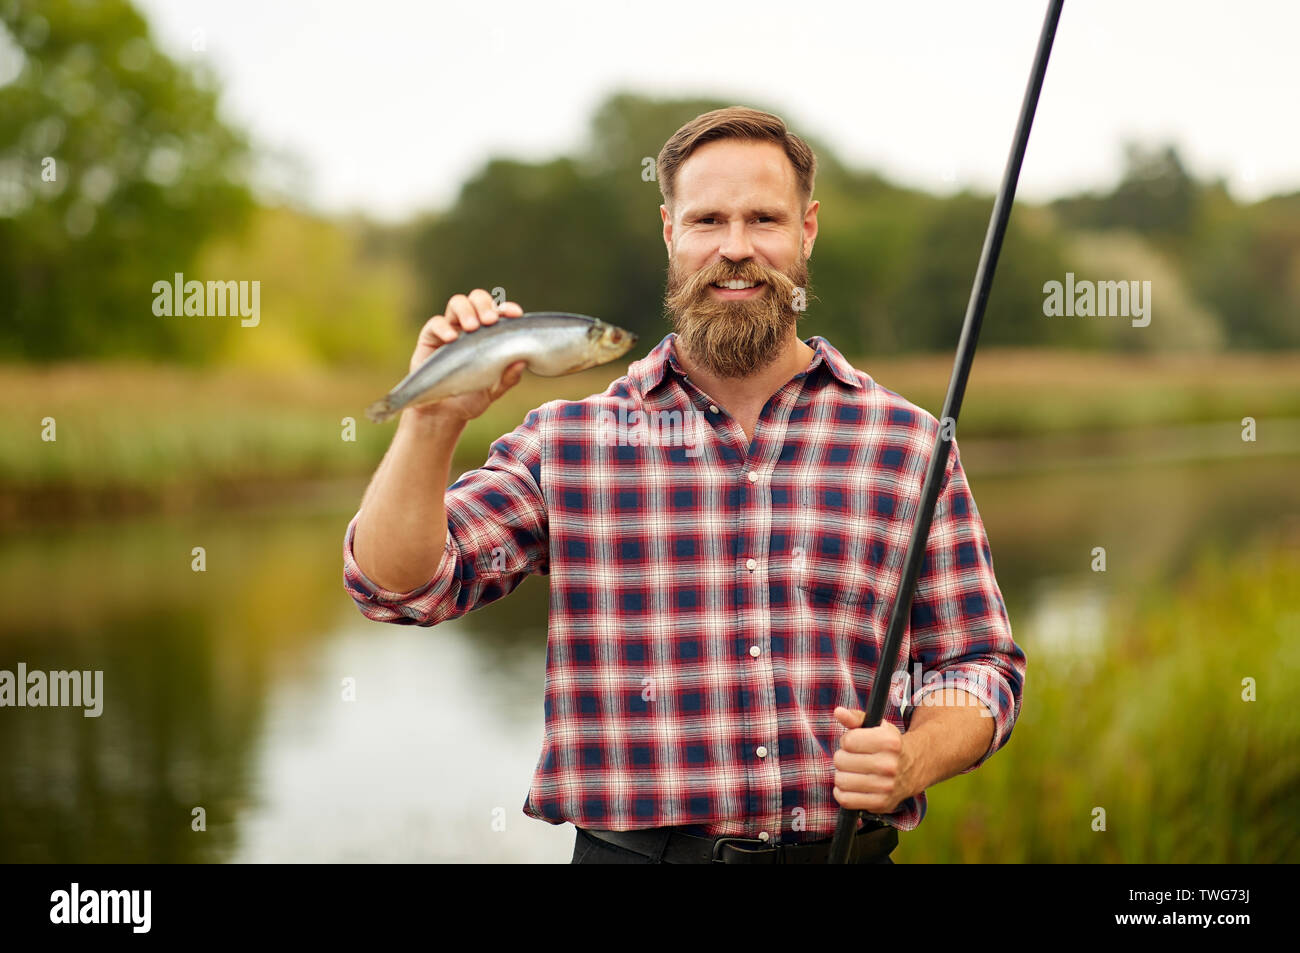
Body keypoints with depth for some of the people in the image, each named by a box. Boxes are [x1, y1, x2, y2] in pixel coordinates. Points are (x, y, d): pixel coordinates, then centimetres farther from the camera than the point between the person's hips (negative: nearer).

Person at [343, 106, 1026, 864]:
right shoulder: (571, 440, 4)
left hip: (844, 853, 0)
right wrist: (434, 421, -15)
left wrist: (913, 761, -9)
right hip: (630, 849, 0)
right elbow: (397, 586, -2)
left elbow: (979, 663, 10)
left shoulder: (907, 444, 6)